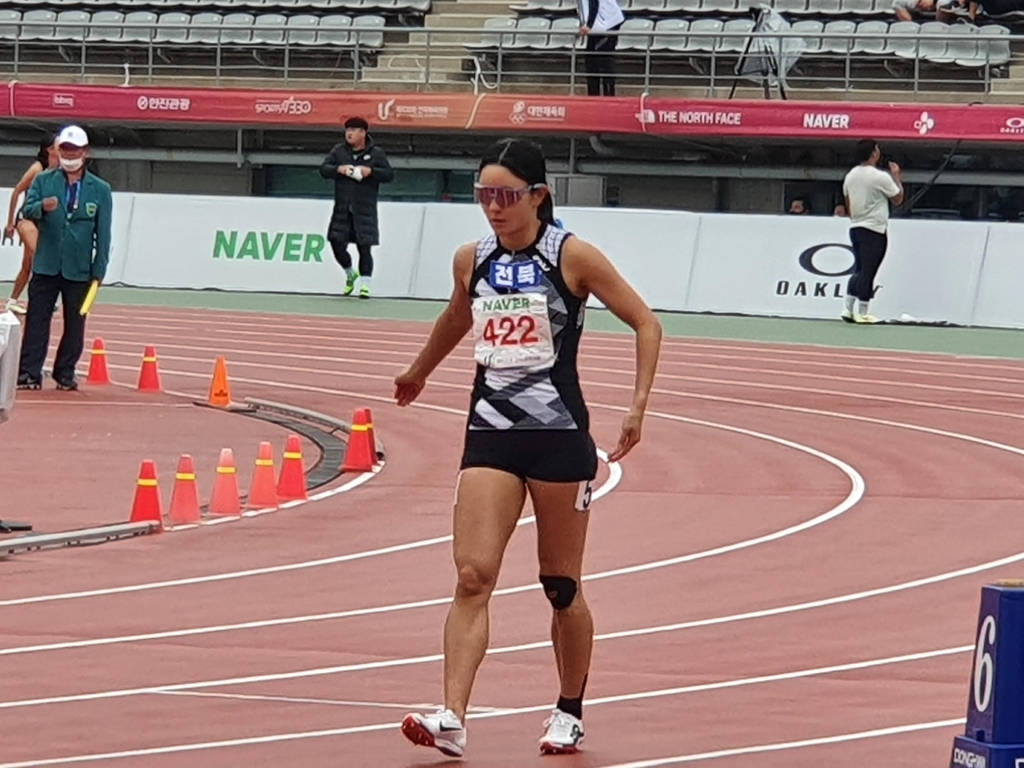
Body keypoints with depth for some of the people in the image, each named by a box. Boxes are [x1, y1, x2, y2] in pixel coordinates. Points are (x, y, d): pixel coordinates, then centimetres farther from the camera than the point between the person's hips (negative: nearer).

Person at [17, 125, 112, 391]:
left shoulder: (100, 190, 5)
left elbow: (103, 234, 3)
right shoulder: (43, 181, 7)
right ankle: (29, 373, -2)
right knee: (37, 319, -3)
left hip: (79, 269, 0)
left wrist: (99, 270, -2)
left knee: (75, 323, 4)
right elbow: (26, 211, -3)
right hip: (46, 266, 0)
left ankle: (65, 374, 14)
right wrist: (41, 207, -26)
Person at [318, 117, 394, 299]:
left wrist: (371, 171, -17)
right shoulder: (338, 151, 9)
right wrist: (338, 169, -15)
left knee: (364, 248, -6)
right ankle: (350, 274, 25)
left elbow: (389, 174, -2)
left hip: (364, 210, -3)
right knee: (337, 244, 0)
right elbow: (323, 169, 4)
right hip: (342, 209, 3)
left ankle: (365, 284, -1)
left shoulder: (376, 153, 1)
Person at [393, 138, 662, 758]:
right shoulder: (472, 261, 6)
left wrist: (639, 405, -12)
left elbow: (646, 323, -2)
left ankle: (571, 714, 25)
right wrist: (417, 375, 43)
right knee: (473, 576, -11)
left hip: (558, 434, -3)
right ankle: (452, 719, -19)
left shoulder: (572, 257, -7)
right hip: (490, 433, 3)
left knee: (561, 584, 7)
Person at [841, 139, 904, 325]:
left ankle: (848, 309, 11)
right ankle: (862, 313, 0)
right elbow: (898, 198, -3)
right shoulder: (880, 177, -14)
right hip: (875, 230, -7)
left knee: (859, 270, 14)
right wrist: (897, 176, 8)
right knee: (868, 273, -2)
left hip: (855, 228, 7)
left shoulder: (850, 176, 7)